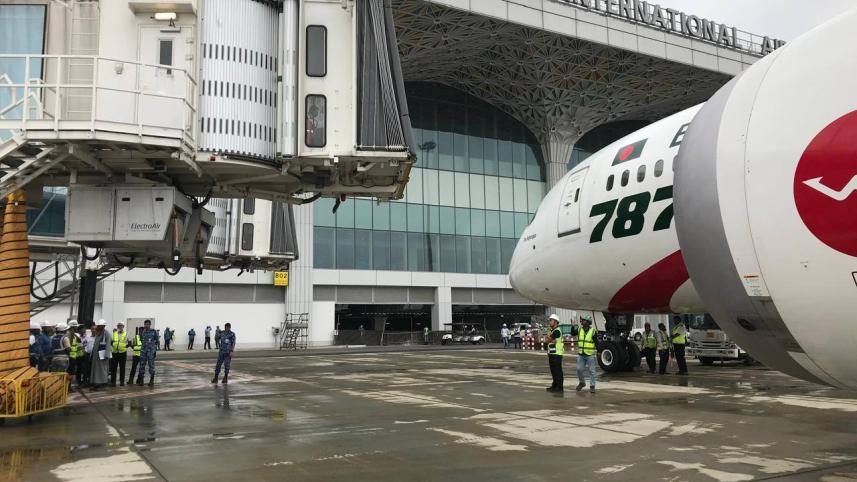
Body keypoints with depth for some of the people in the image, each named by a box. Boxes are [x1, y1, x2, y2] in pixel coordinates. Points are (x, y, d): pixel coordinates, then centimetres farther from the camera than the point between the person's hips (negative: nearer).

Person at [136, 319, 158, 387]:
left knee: (151, 365, 0)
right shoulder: (142, 332, 9)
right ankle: (140, 380, 13)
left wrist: (155, 350, -6)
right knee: (142, 365, 5)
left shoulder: (154, 332, -2)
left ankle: (152, 381, 9)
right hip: (143, 351, 4)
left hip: (151, 351, -4)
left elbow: (156, 341, -2)